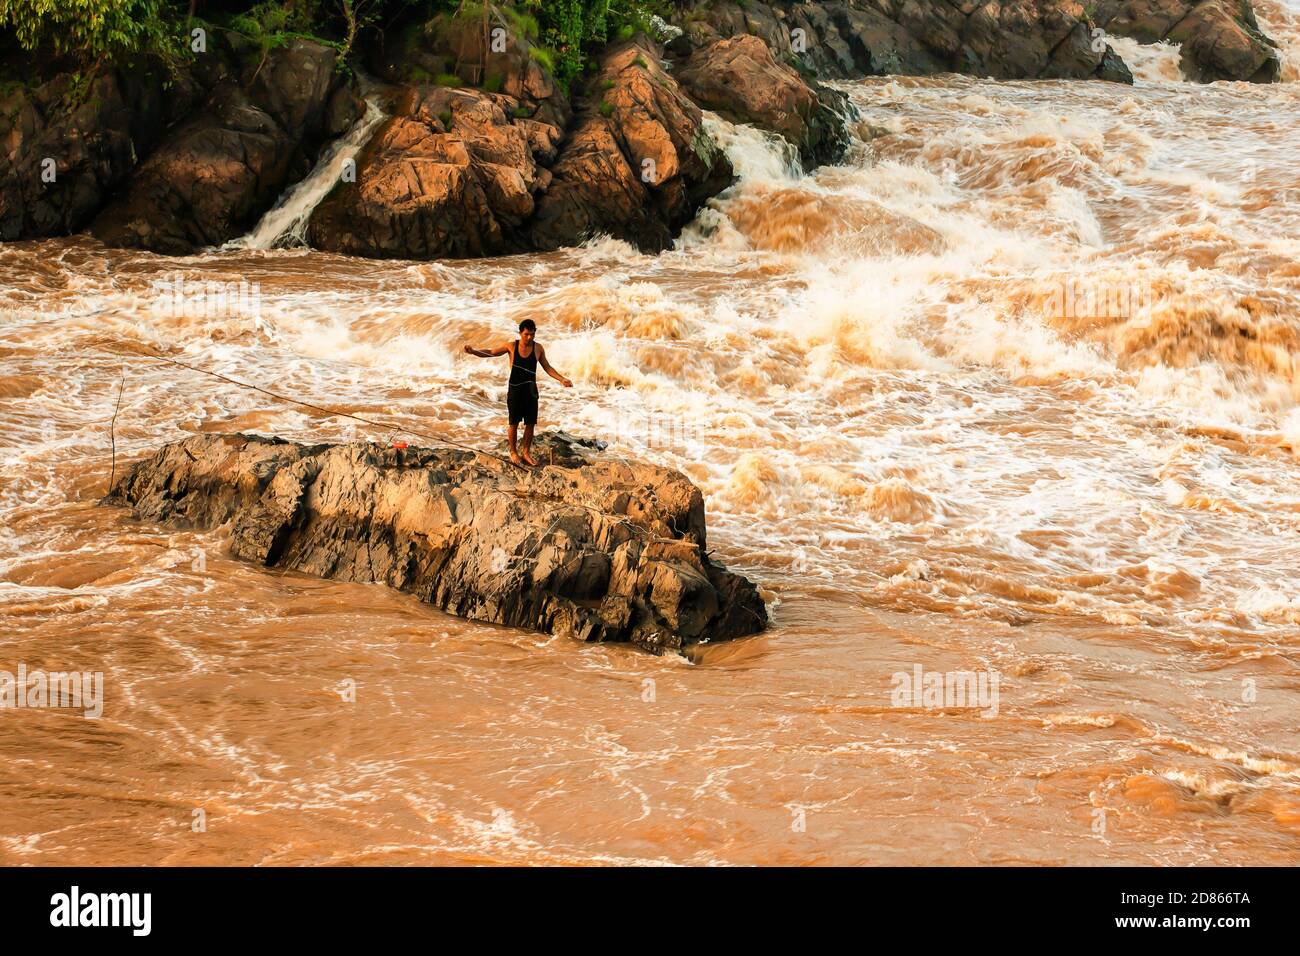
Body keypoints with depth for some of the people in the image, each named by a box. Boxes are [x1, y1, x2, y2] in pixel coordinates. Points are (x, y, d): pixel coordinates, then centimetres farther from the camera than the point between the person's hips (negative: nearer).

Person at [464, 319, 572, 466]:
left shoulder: (538, 348, -1)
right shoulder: (512, 346, -7)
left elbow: (547, 368, 8)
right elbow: (490, 352, -2)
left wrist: (562, 379, -2)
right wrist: (474, 351, -18)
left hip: (530, 390, 2)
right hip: (515, 390, -2)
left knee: (530, 423, 3)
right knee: (514, 423, 3)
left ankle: (526, 452, 16)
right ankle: (513, 452, 17)